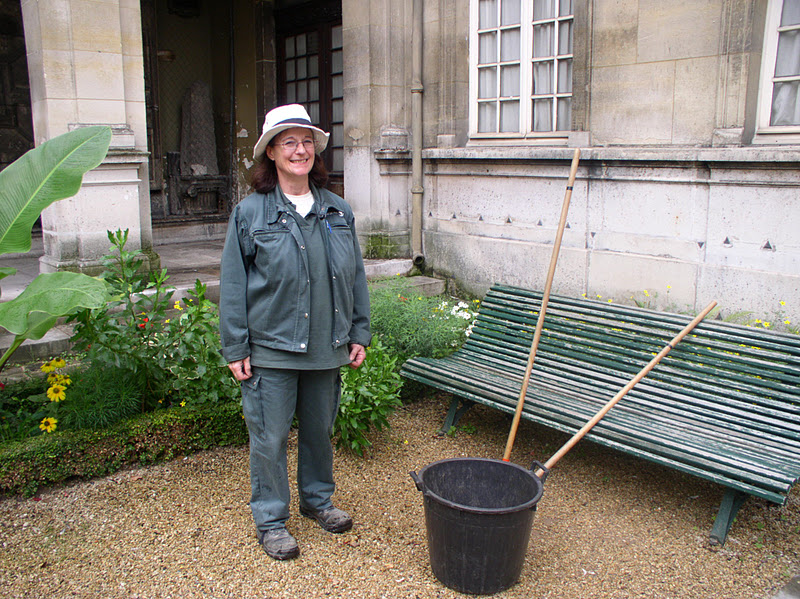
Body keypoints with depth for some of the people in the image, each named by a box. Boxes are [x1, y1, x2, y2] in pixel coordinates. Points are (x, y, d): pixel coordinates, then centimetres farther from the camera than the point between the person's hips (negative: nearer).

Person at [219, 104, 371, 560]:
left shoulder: (338, 211, 5)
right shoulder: (250, 212, -6)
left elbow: (355, 276, 11)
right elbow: (233, 284, -4)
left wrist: (359, 334, 9)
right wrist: (236, 348, -6)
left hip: (326, 347, 4)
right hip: (271, 350, -3)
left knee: (320, 428, 18)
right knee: (270, 436, 6)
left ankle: (318, 499, 40)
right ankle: (271, 520, 25)